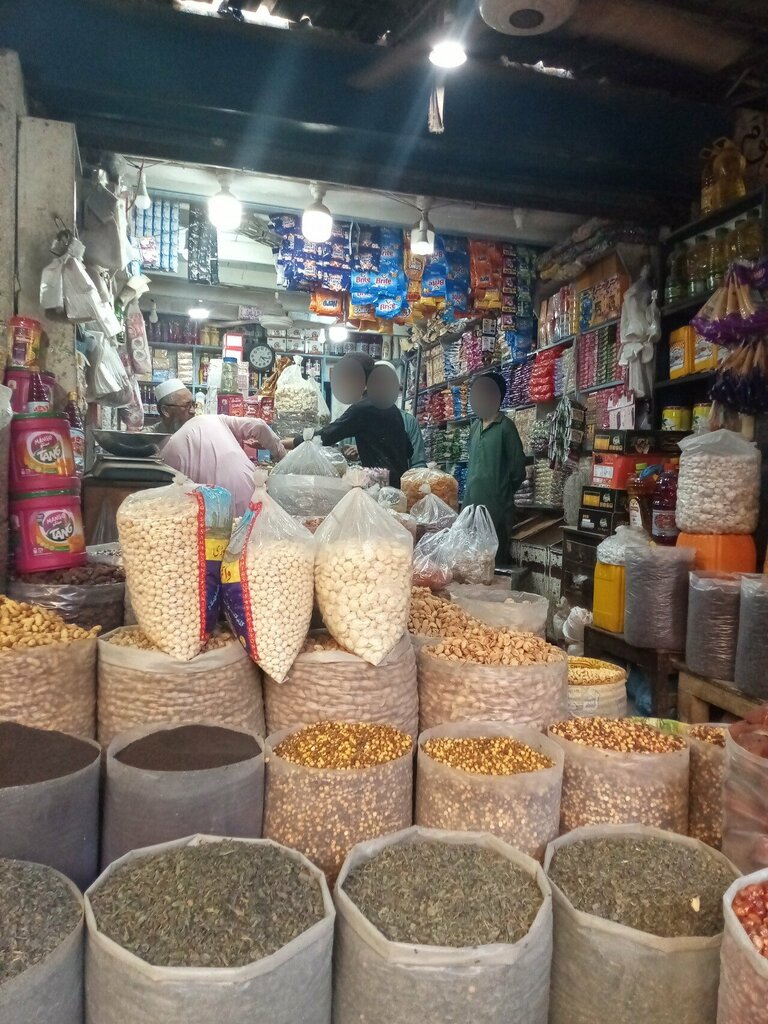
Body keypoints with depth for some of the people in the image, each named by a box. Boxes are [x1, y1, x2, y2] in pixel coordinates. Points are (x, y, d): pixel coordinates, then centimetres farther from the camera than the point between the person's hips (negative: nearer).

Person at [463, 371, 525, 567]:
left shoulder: (505, 427, -8)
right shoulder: (475, 426, 14)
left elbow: (517, 469, -7)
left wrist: (504, 491, 5)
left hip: (496, 507, -7)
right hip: (472, 504, 7)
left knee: (496, 560, -4)